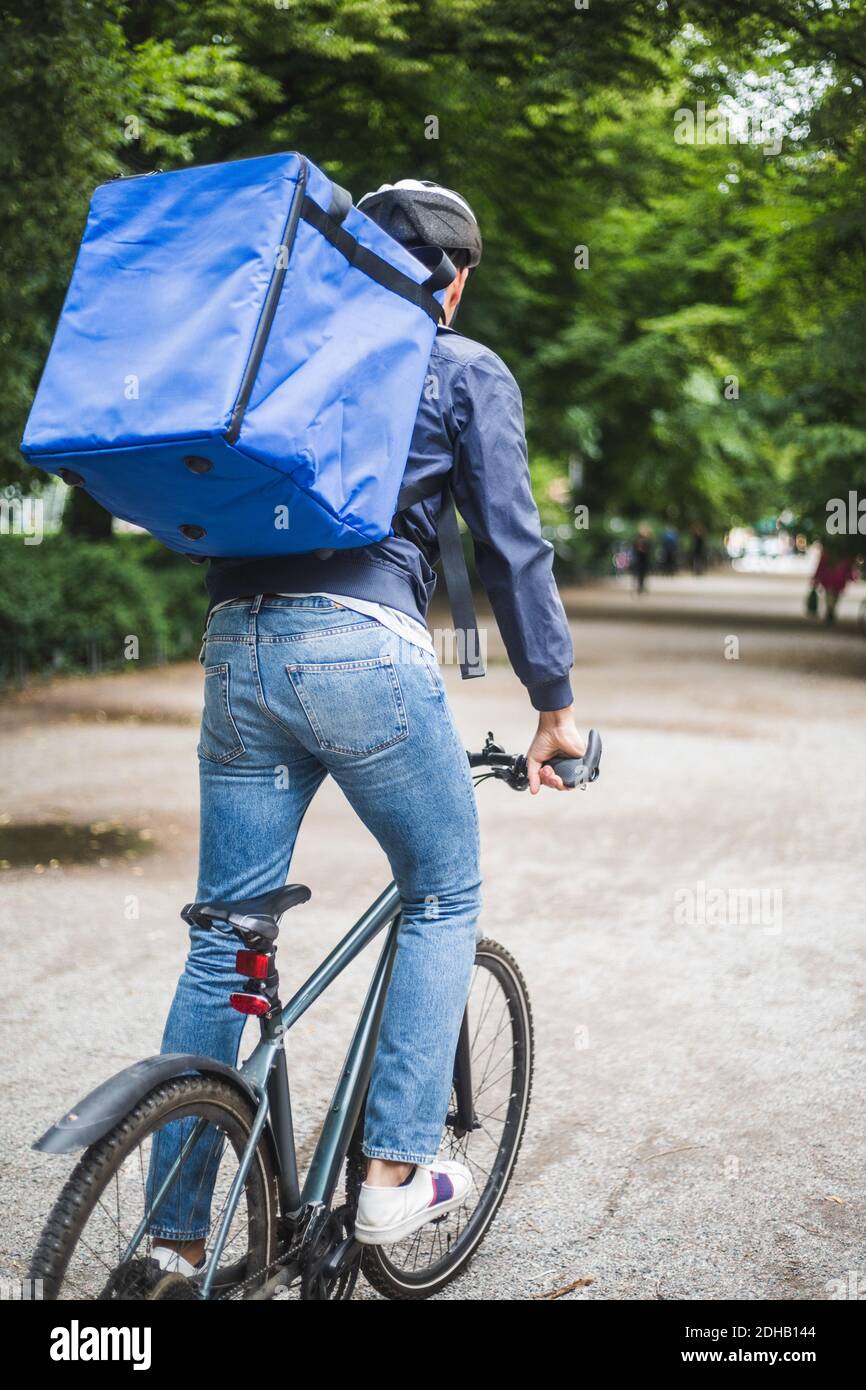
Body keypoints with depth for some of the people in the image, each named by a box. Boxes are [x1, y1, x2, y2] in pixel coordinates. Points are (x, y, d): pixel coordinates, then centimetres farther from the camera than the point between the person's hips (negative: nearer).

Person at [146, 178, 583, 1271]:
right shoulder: (467, 372, 8)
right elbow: (511, 546, 5)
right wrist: (553, 706, 11)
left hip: (236, 646, 5)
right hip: (365, 648, -5)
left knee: (223, 939, 10)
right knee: (444, 897, 17)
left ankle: (176, 1234, 17)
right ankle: (395, 1171, 15)